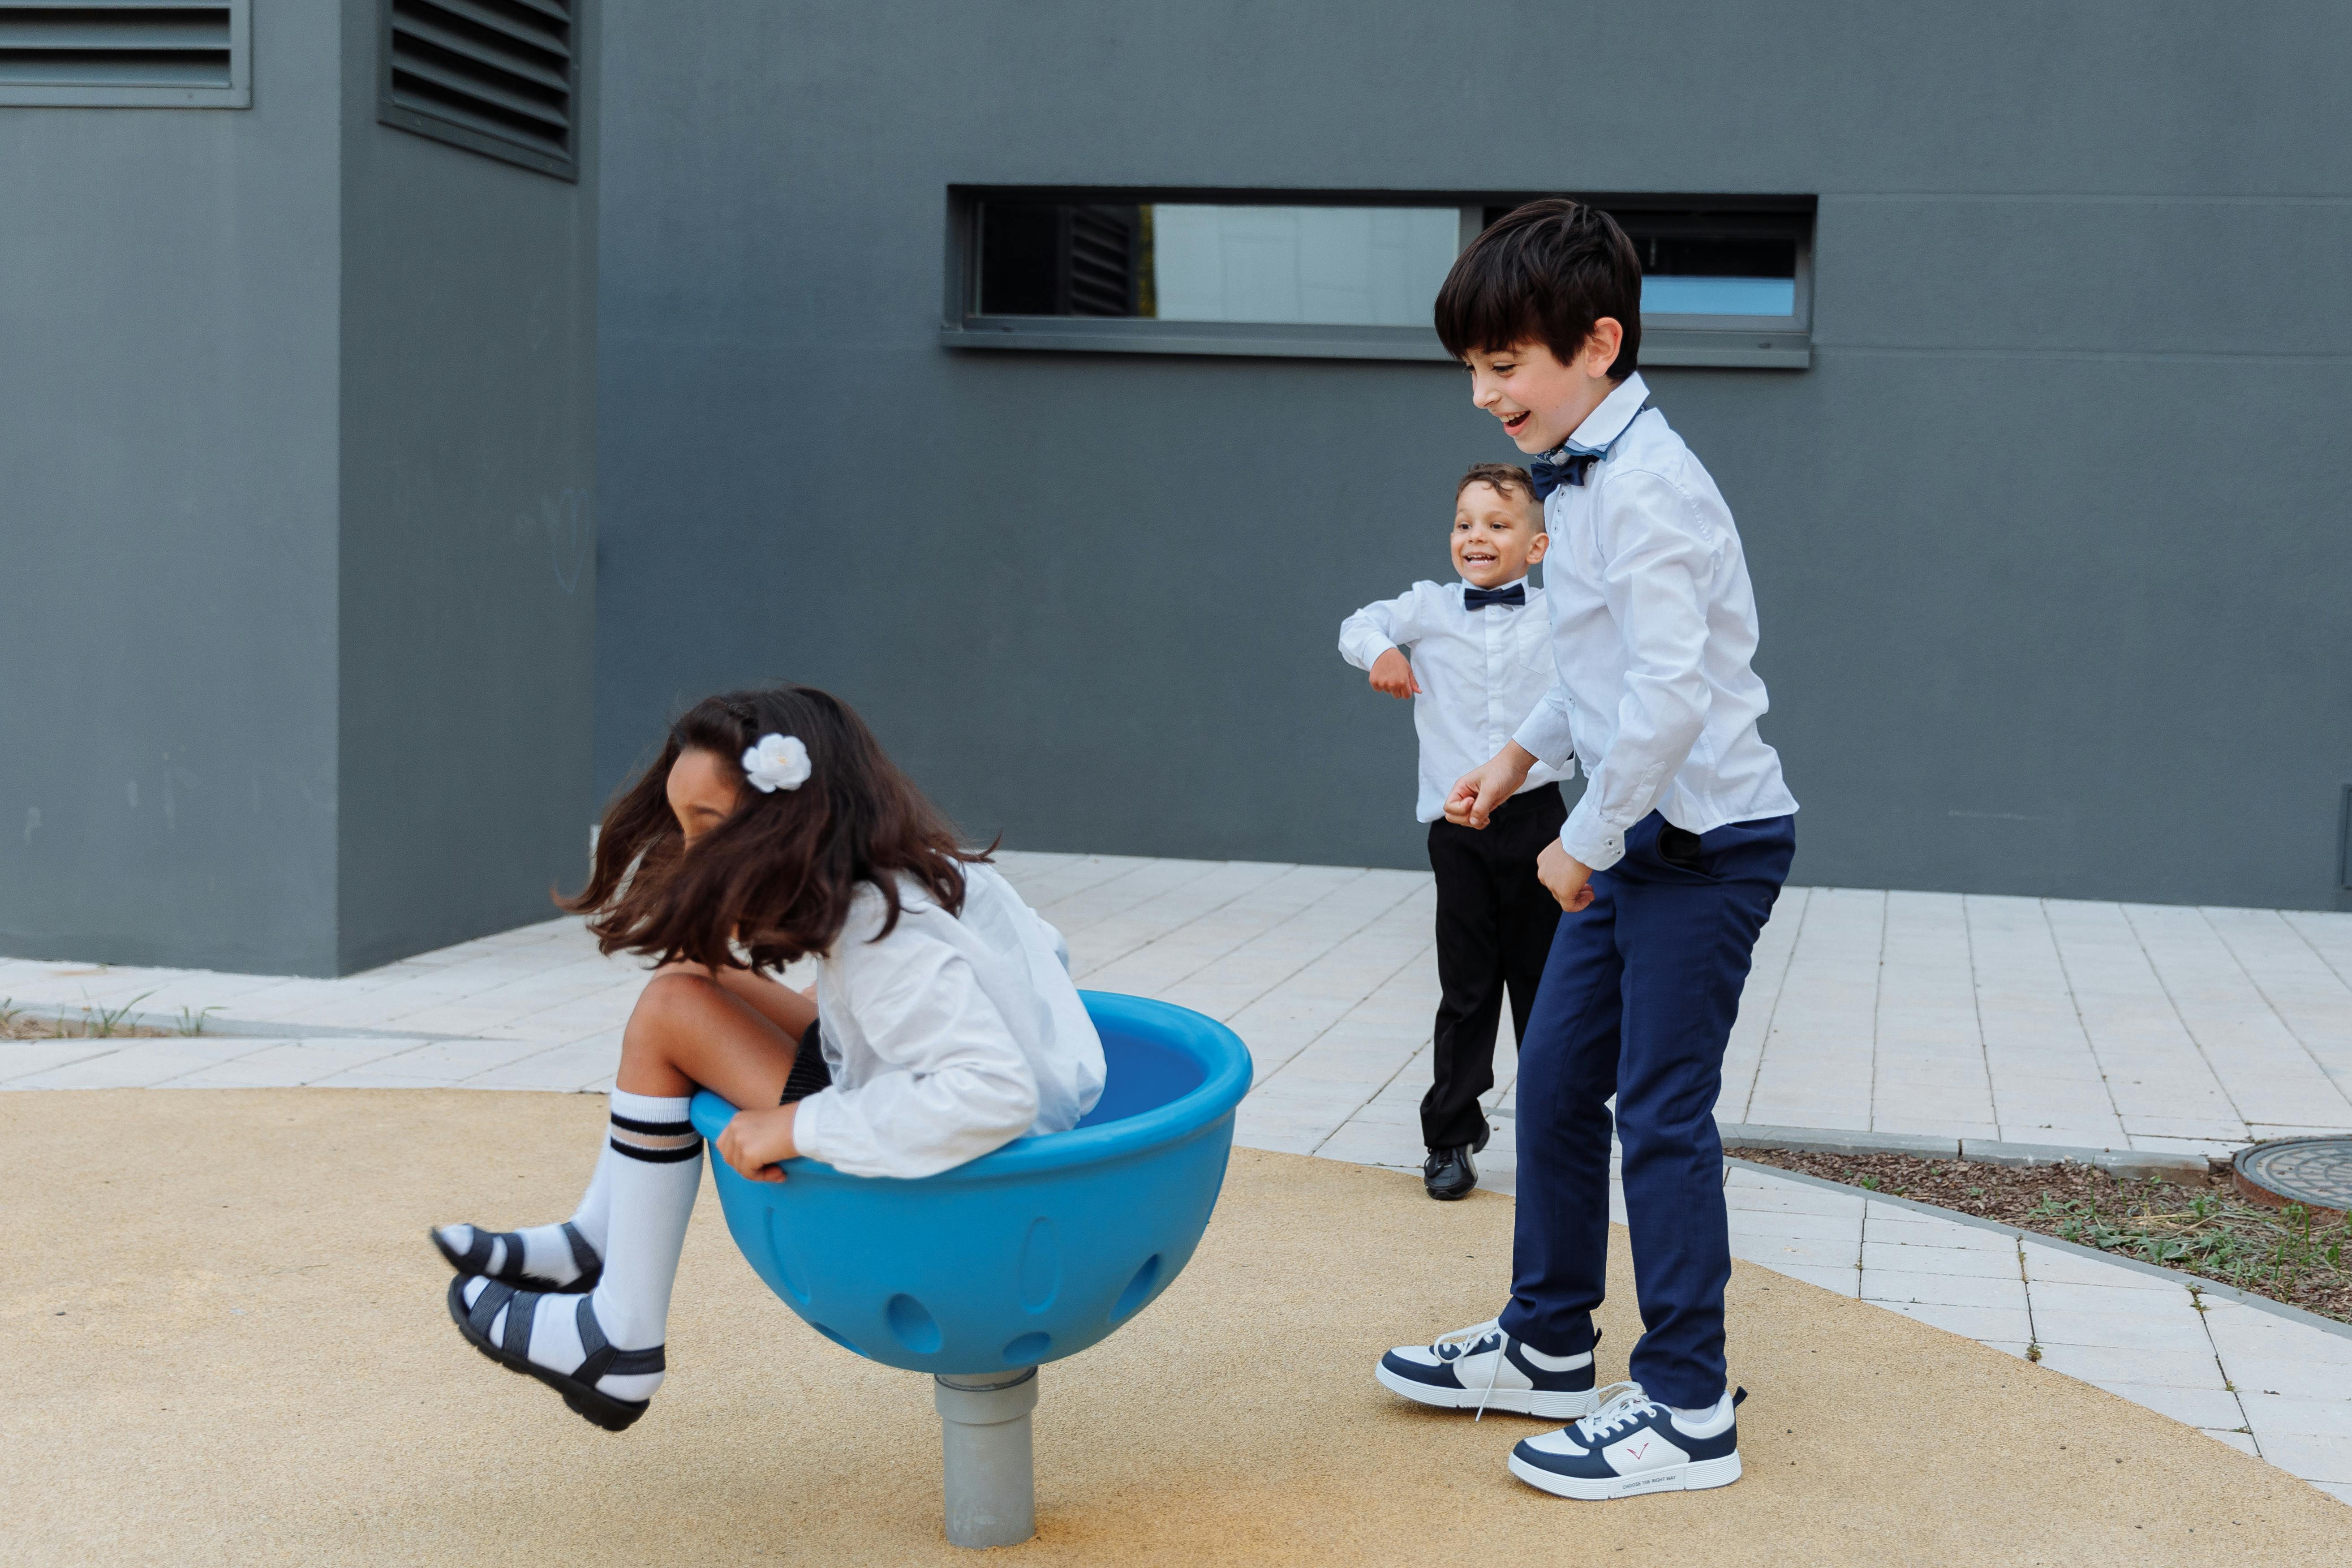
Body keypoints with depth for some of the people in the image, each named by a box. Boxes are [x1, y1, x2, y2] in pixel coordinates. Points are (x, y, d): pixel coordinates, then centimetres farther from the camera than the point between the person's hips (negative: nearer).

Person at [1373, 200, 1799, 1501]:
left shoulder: (1644, 485, -20)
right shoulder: (1583, 477, 11)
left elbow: (1672, 688, -27)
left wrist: (1586, 840, -19)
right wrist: (1524, 752, 21)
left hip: (1707, 837, -10)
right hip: (1638, 835, 10)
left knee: (1661, 1110, -5)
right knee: (1555, 1081, 14)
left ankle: (1686, 1407, 5)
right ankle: (1547, 1346, 28)